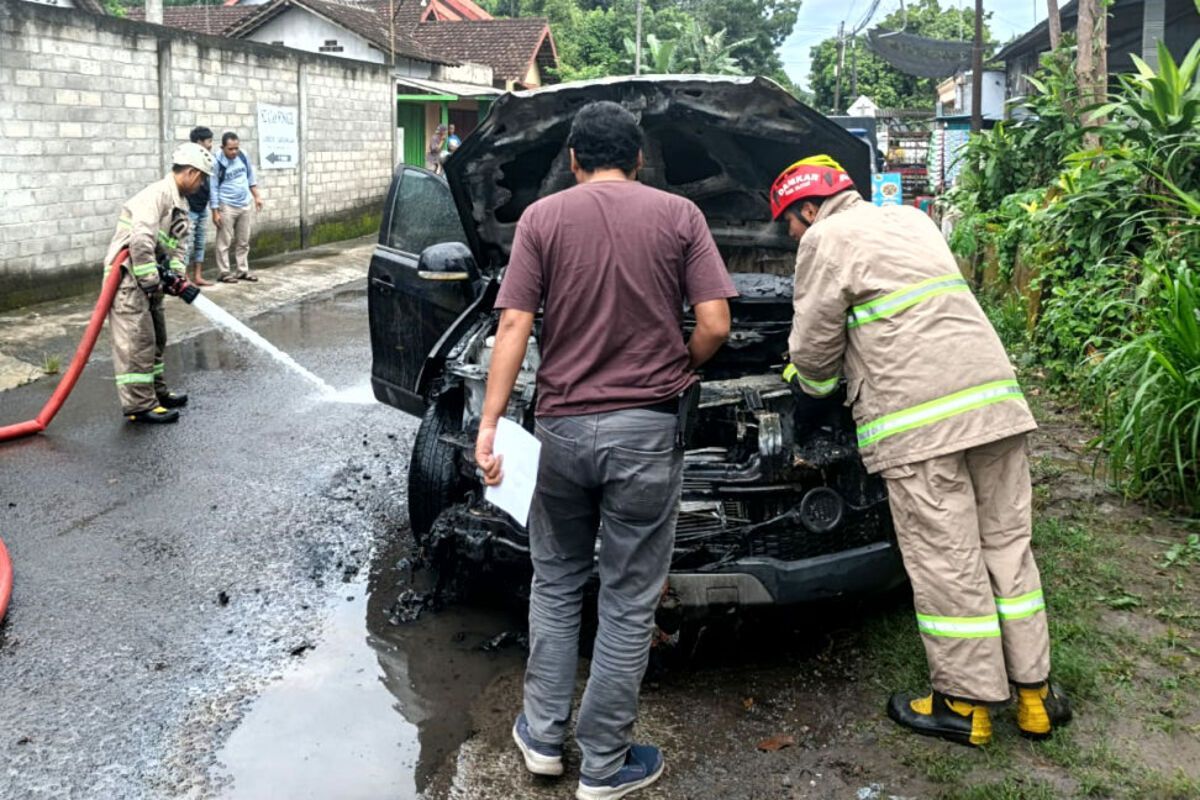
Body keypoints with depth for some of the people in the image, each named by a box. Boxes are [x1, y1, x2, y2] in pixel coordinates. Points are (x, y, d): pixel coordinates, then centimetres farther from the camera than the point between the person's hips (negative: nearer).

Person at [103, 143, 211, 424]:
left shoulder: (181, 205, 15)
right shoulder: (157, 195, -17)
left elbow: (179, 246, 13)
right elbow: (140, 240, -28)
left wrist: (177, 275, -6)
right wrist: (151, 281, -22)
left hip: (149, 277, 10)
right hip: (128, 276, -10)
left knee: (156, 337, 18)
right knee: (137, 341, -9)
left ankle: (157, 392, 31)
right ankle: (139, 405, -5)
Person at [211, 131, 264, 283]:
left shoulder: (243, 156, -1)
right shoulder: (217, 162, -16)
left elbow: (251, 177, 14)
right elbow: (213, 188, -13)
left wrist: (257, 196, 14)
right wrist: (215, 212, -14)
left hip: (245, 205, 6)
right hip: (227, 207, -6)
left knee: (243, 242, 12)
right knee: (224, 242, -1)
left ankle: (243, 270, 21)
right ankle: (223, 273, 5)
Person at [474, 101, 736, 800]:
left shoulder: (543, 218, 1)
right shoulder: (678, 215, 0)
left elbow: (515, 327, -6)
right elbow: (715, 324, -6)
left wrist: (489, 423, -5)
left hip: (563, 426, 2)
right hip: (647, 428, -1)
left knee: (555, 582, 21)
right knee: (629, 602, 8)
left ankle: (544, 736, 27)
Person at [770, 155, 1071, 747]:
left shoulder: (827, 239, 0)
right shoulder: (911, 220, 24)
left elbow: (816, 345, -1)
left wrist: (805, 384, 21)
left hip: (920, 422, -8)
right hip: (995, 399, 8)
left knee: (945, 563, 1)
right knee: (1007, 547, 13)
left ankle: (965, 705, 12)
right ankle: (1033, 694, 22)